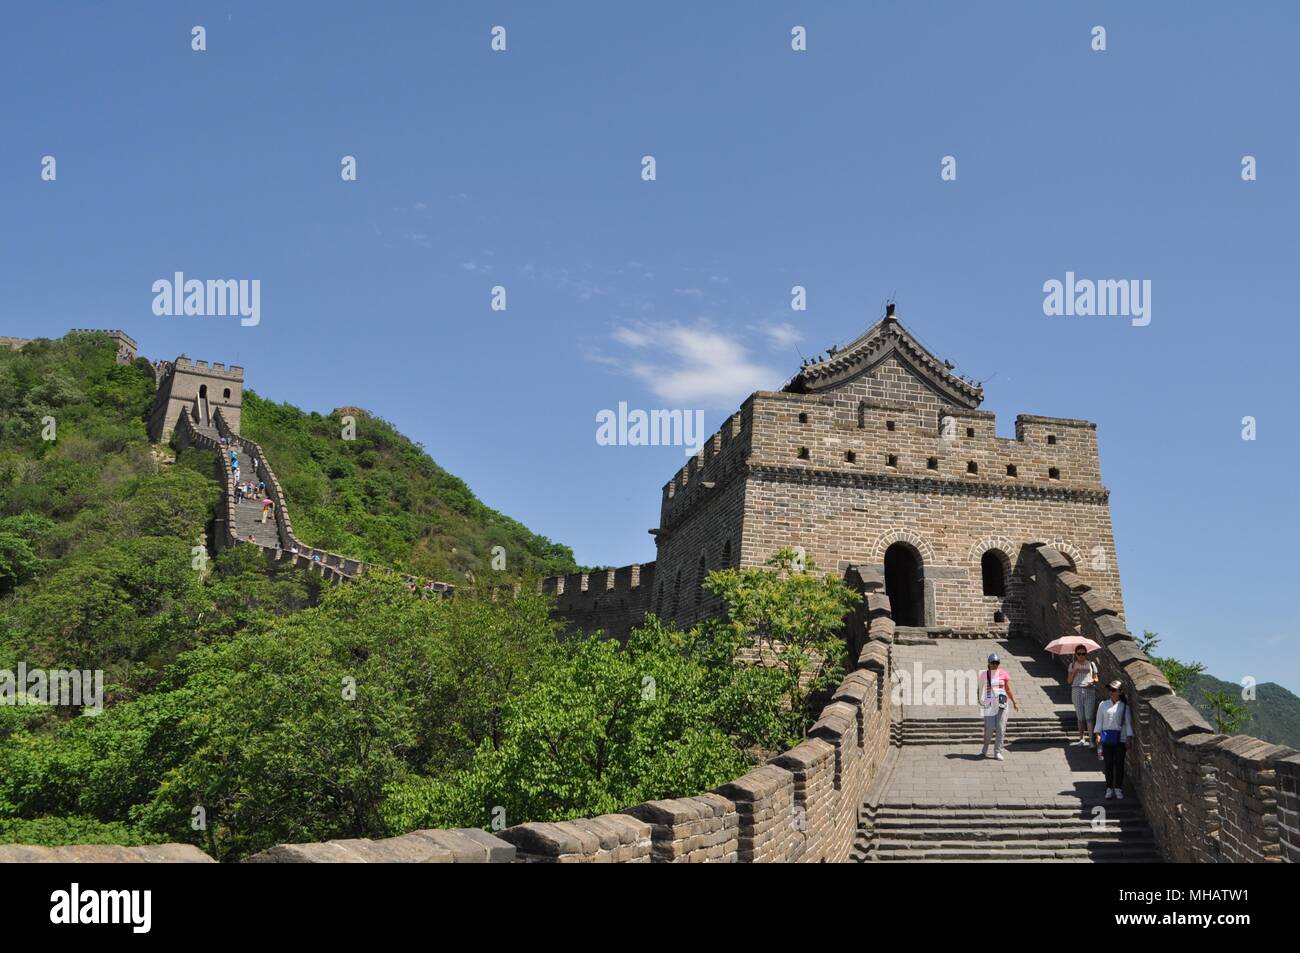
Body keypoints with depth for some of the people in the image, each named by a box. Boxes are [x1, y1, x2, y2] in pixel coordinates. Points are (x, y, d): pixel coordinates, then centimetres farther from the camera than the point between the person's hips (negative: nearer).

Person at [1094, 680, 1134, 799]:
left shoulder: (1124, 707, 1)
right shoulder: (1103, 705, 5)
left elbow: (1128, 724, 3)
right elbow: (1099, 721, 8)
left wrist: (1128, 740, -1)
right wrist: (1098, 735, 0)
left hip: (1120, 739, -1)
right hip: (1106, 738, 1)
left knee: (1119, 764, 2)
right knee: (1108, 764, 3)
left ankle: (1118, 788, 13)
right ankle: (1109, 788, 11)